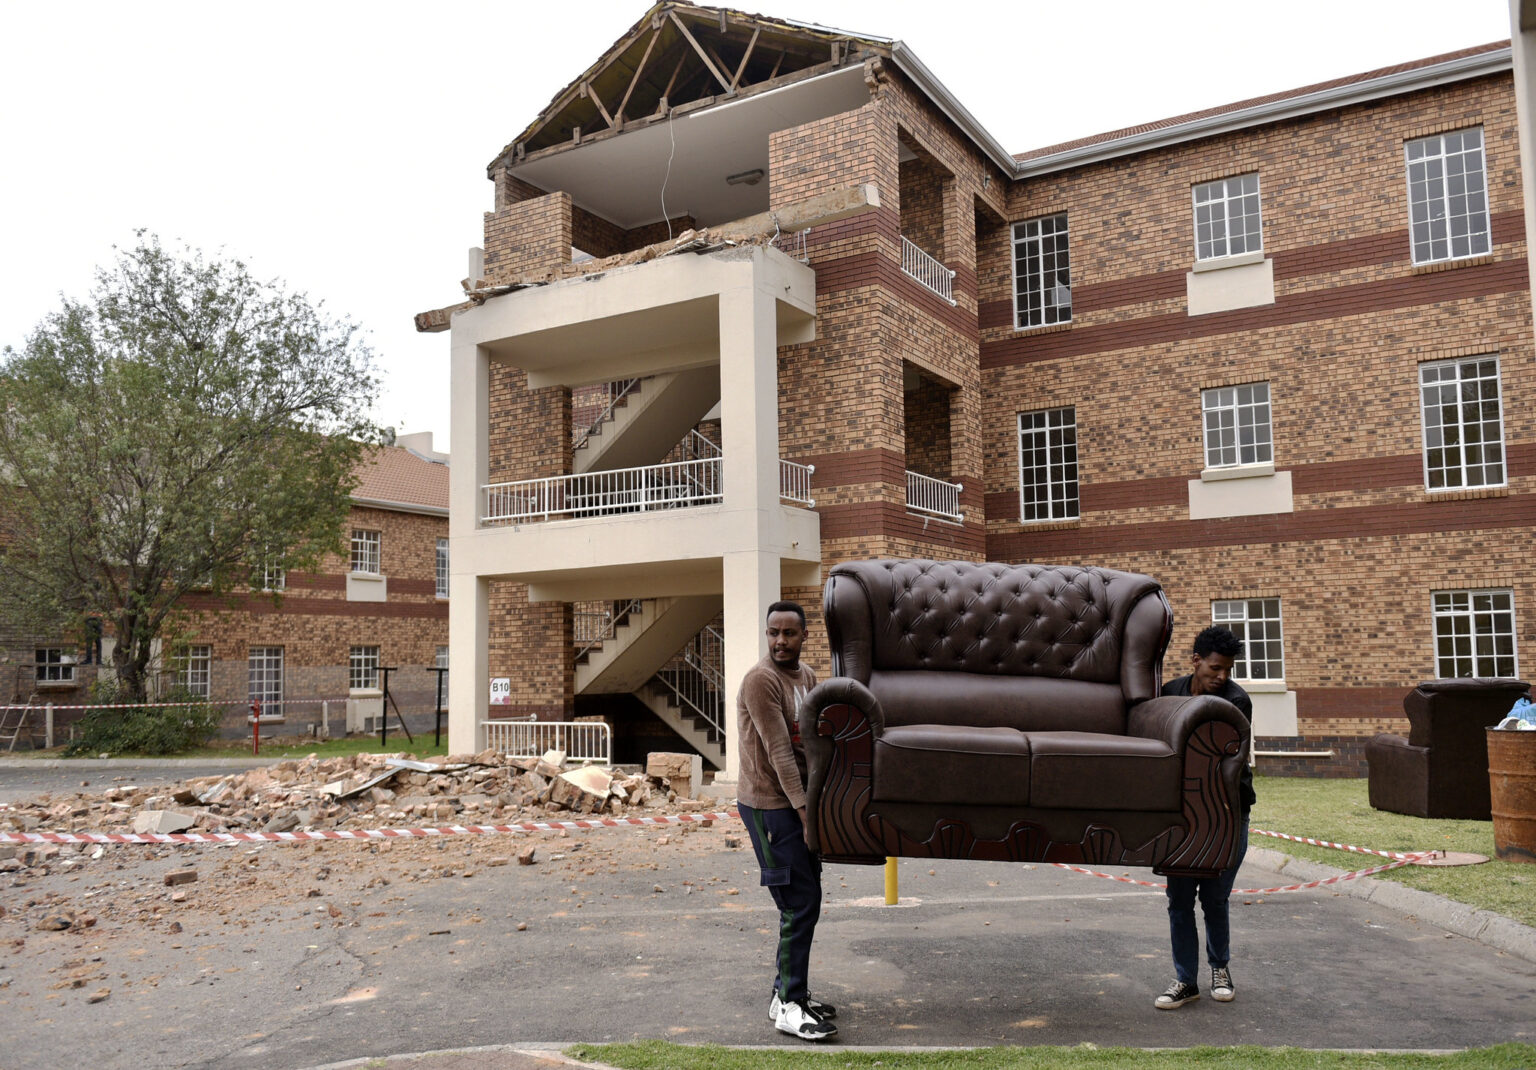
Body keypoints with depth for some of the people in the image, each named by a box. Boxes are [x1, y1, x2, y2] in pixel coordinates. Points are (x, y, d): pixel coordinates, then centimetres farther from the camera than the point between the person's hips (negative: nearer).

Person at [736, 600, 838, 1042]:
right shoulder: (761, 680, -16)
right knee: (800, 904, -9)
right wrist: (804, 811, -22)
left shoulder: (807, 676, 11)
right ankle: (789, 1007, 0)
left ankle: (788, 994, 25)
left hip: (799, 800, 9)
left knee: (804, 901, 14)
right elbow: (779, 752, -20)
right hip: (771, 805, -9)